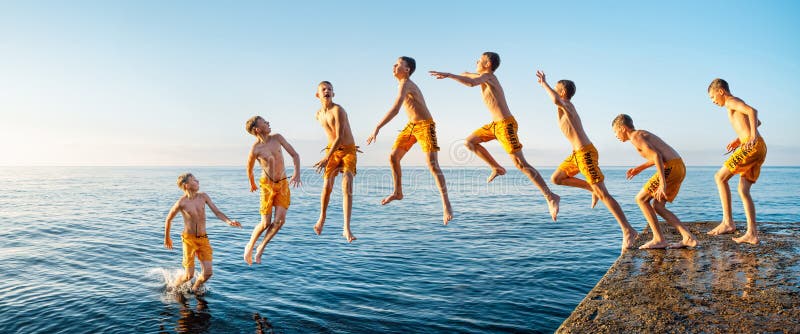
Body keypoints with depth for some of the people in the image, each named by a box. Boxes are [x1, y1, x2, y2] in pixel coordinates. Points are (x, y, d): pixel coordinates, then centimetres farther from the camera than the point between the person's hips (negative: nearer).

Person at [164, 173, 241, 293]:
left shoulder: (203, 197, 0)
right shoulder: (181, 202, -11)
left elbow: (217, 212, -3)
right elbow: (168, 219, 4)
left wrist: (229, 221, -22)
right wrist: (167, 238, 14)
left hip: (203, 239, 4)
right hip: (189, 239, -4)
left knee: (208, 272, -4)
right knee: (189, 275, -1)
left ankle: (195, 289, 26)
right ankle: (173, 287, 30)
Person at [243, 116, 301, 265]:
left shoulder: (277, 138, -3)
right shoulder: (255, 149, -13)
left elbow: (295, 155, -1)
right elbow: (249, 169, 5)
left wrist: (297, 173, -16)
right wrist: (252, 184, 21)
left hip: (283, 184, 4)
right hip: (268, 185, -3)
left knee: (280, 220, -8)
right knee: (266, 223, -3)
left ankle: (261, 248, 11)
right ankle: (250, 245, 26)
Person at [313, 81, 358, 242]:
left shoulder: (338, 110, -15)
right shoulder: (319, 115, 7)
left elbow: (340, 137, -22)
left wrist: (326, 158, -28)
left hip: (348, 151, -4)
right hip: (332, 150, 4)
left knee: (347, 187, -18)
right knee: (327, 186, -7)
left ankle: (347, 229, -20)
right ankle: (322, 218, 20)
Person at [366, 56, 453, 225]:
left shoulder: (405, 85, -21)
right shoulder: (404, 84, 9)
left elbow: (395, 109, -34)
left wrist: (377, 128, -38)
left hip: (425, 125, -9)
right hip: (411, 125, 9)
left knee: (433, 166, -16)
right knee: (393, 156, 6)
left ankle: (446, 205, -12)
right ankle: (398, 192, 24)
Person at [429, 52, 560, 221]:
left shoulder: (487, 76, -11)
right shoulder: (486, 77, 14)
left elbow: (471, 83, -34)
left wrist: (448, 75, -31)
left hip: (506, 125, -9)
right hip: (496, 124, 9)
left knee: (521, 164, -12)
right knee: (470, 141, 14)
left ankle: (551, 197, -9)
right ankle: (497, 168, 20)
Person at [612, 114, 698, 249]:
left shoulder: (635, 137, -7)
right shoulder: (643, 134, 24)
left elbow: (656, 156, -20)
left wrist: (662, 183, -24)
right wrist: (639, 168, 36)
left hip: (670, 167, -10)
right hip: (679, 167, 10)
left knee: (641, 199, 0)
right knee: (657, 206, 13)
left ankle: (659, 239, -1)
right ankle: (688, 238, 6)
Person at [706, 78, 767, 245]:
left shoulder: (732, 102, -1)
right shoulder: (739, 106, 27)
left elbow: (752, 111, -21)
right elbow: (757, 122, 42)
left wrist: (753, 137, -31)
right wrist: (739, 140, 33)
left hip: (753, 146, -10)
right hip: (759, 149, 10)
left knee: (720, 177, -8)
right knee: (743, 190, 6)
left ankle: (728, 222, -10)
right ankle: (752, 234, 2)